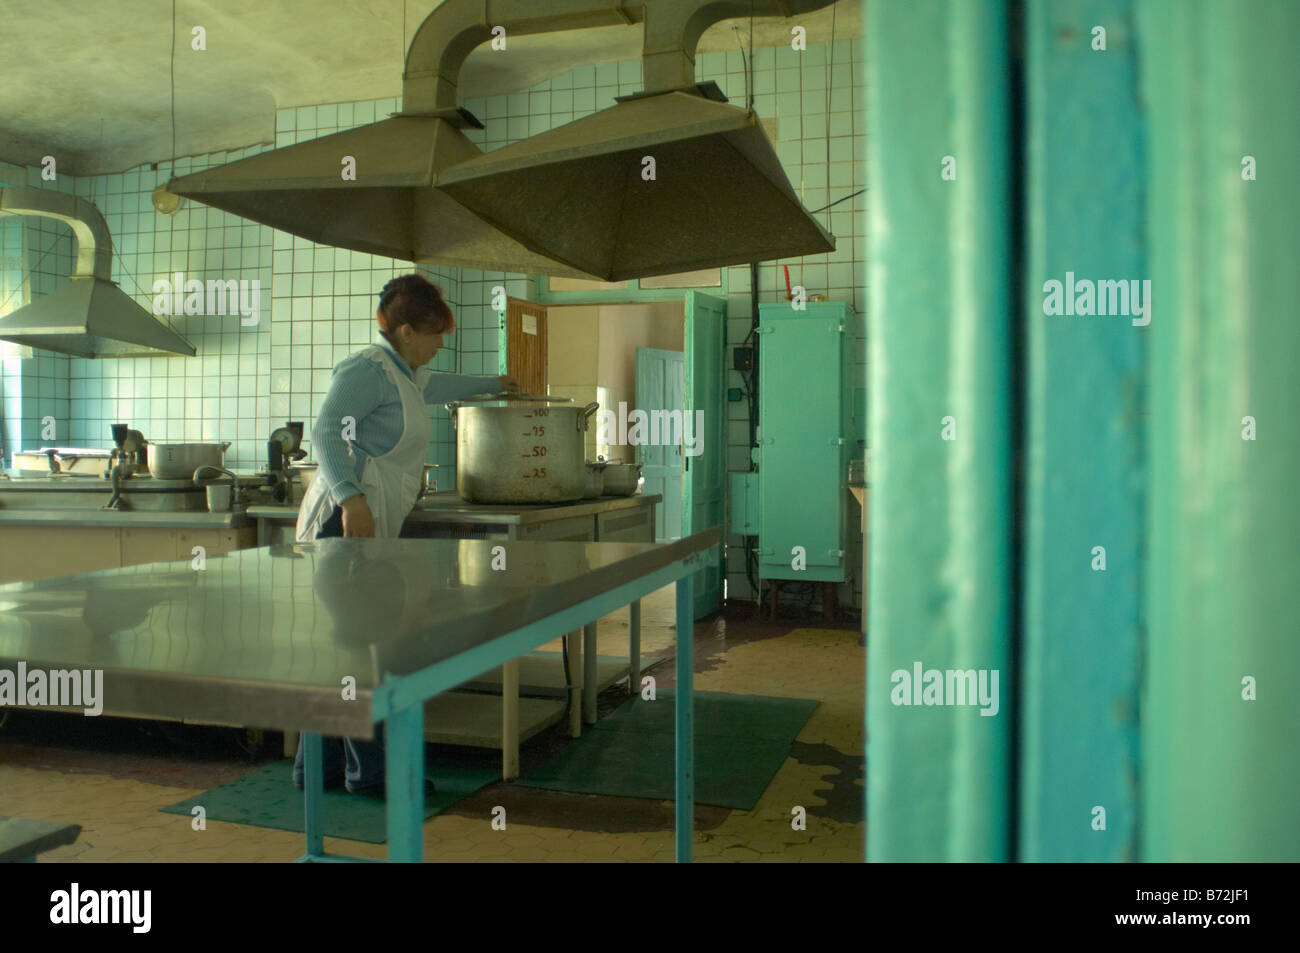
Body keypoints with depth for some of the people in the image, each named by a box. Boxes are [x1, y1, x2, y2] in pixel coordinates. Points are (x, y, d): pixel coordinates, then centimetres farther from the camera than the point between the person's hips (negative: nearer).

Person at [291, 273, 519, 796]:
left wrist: (492, 384, 62)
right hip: (345, 518, -10)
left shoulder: (406, 375, 24)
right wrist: (351, 497, -33)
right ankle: (370, 772, -4)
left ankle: (319, 767, 14)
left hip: (369, 525, 10)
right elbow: (327, 430, -20)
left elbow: (437, 386, 47)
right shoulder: (368, 367, -8)